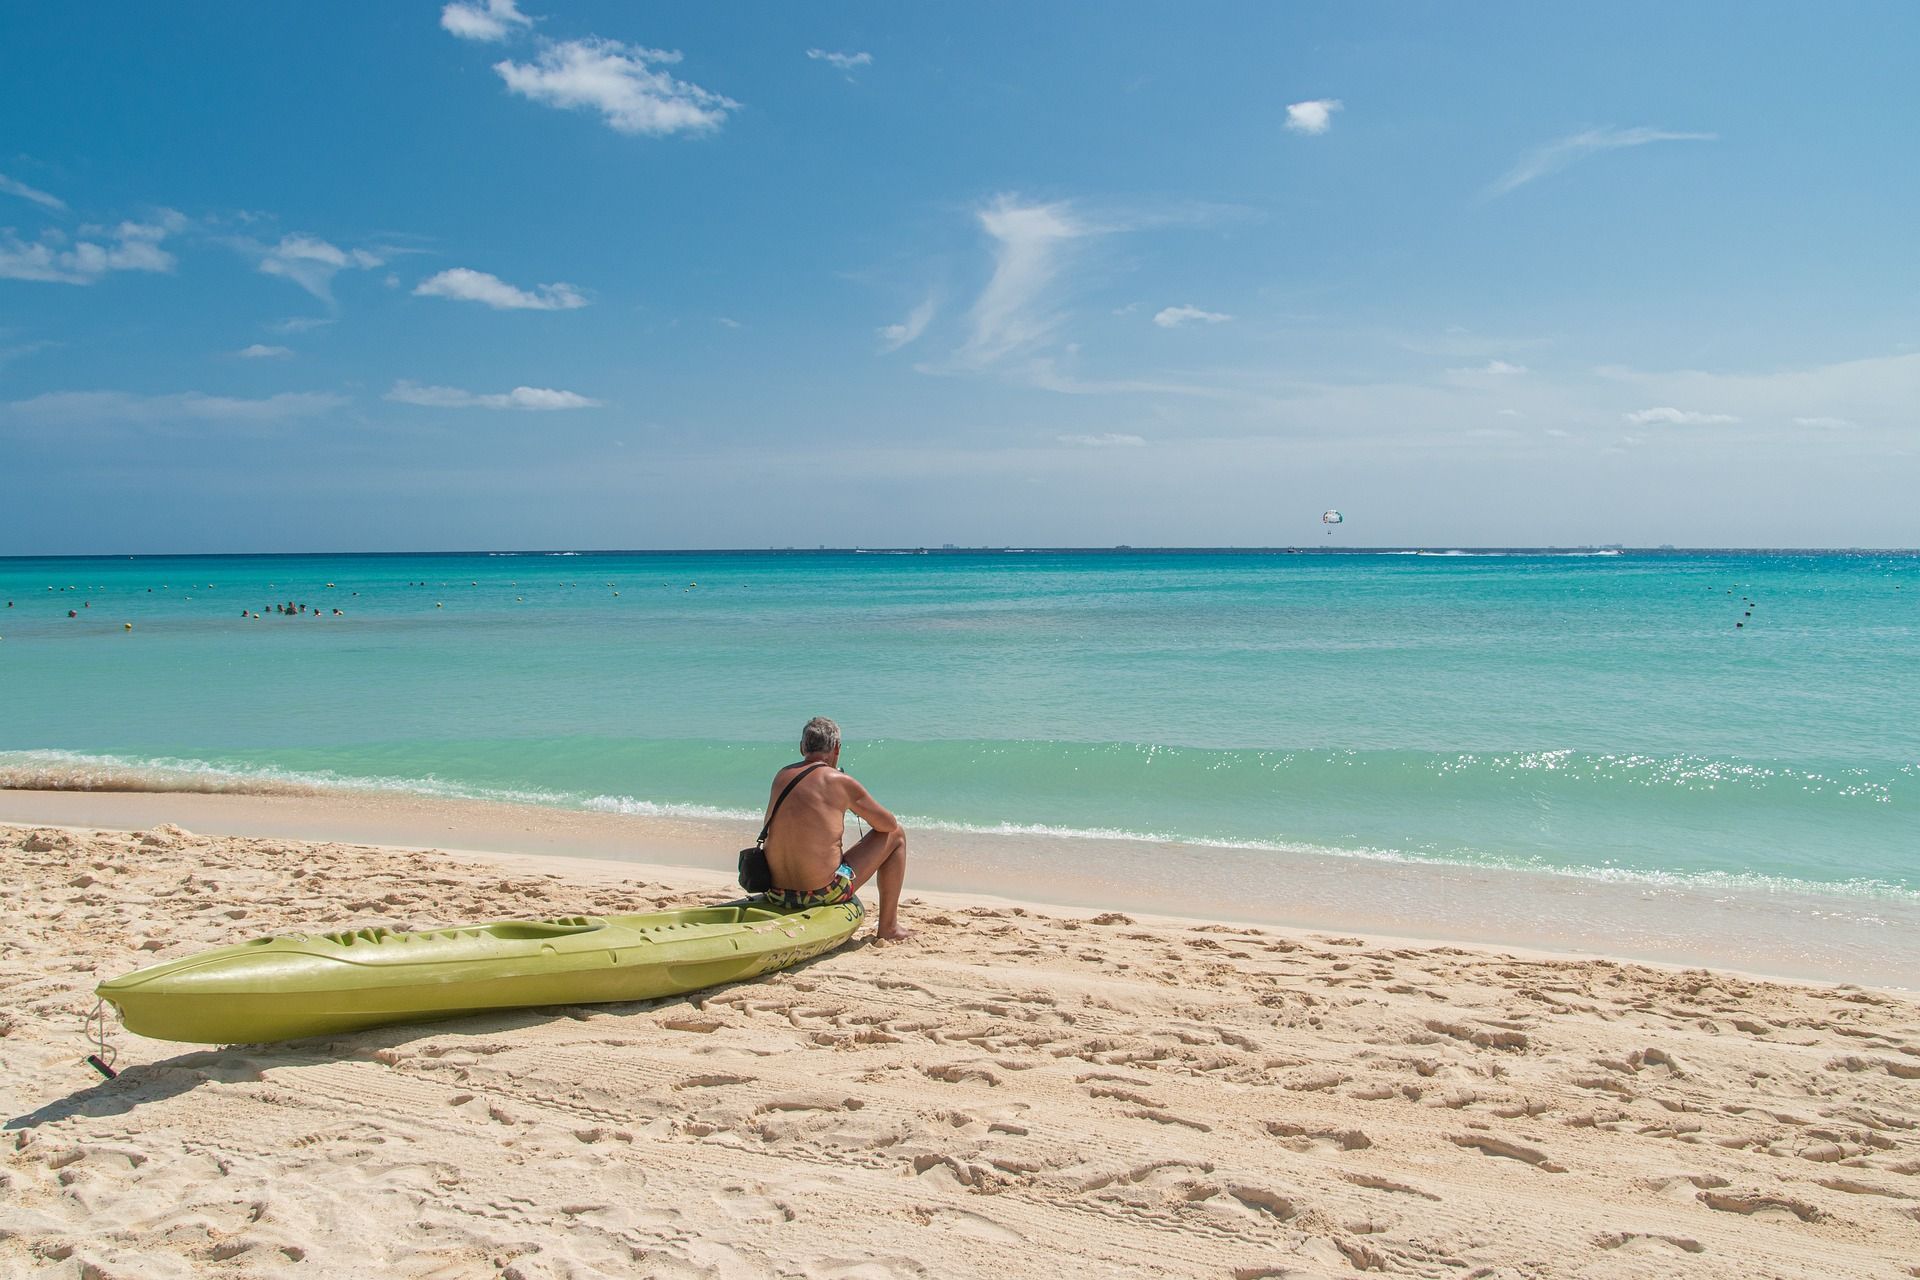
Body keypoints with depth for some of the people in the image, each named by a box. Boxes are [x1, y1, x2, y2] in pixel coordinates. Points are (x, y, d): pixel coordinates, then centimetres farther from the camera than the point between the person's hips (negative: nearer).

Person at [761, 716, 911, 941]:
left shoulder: (781, 777, 8)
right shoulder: (840, 781, -9)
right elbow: (889, 824, 3)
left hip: (777, 895, 6)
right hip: (824, 893, -6)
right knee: (896, 834, 12)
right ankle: (887, 928, 17)